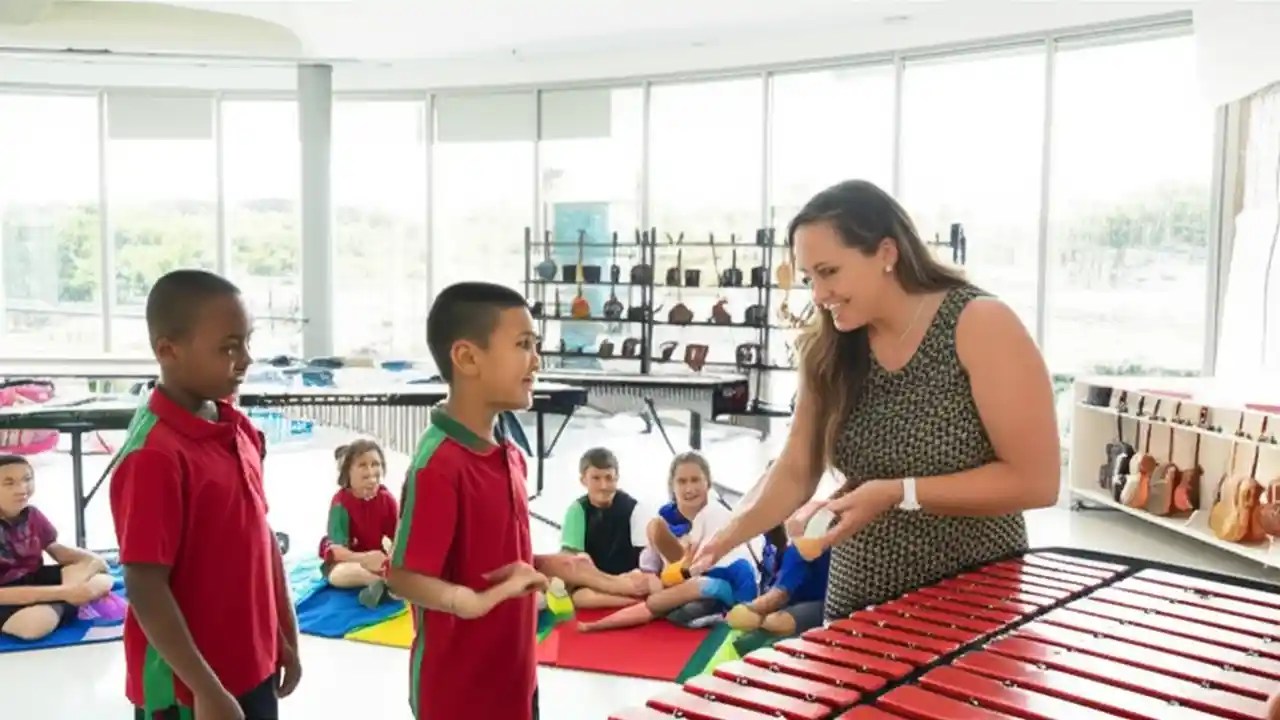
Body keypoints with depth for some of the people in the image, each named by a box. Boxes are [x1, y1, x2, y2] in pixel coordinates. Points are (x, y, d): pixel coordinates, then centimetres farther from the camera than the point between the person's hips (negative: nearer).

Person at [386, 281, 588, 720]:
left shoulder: (511, 456, 3)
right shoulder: (438, 464, -24)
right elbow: (403, 577, -24)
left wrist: (543, 566, 1)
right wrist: (476, 601, -36)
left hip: (513, 676, 9)